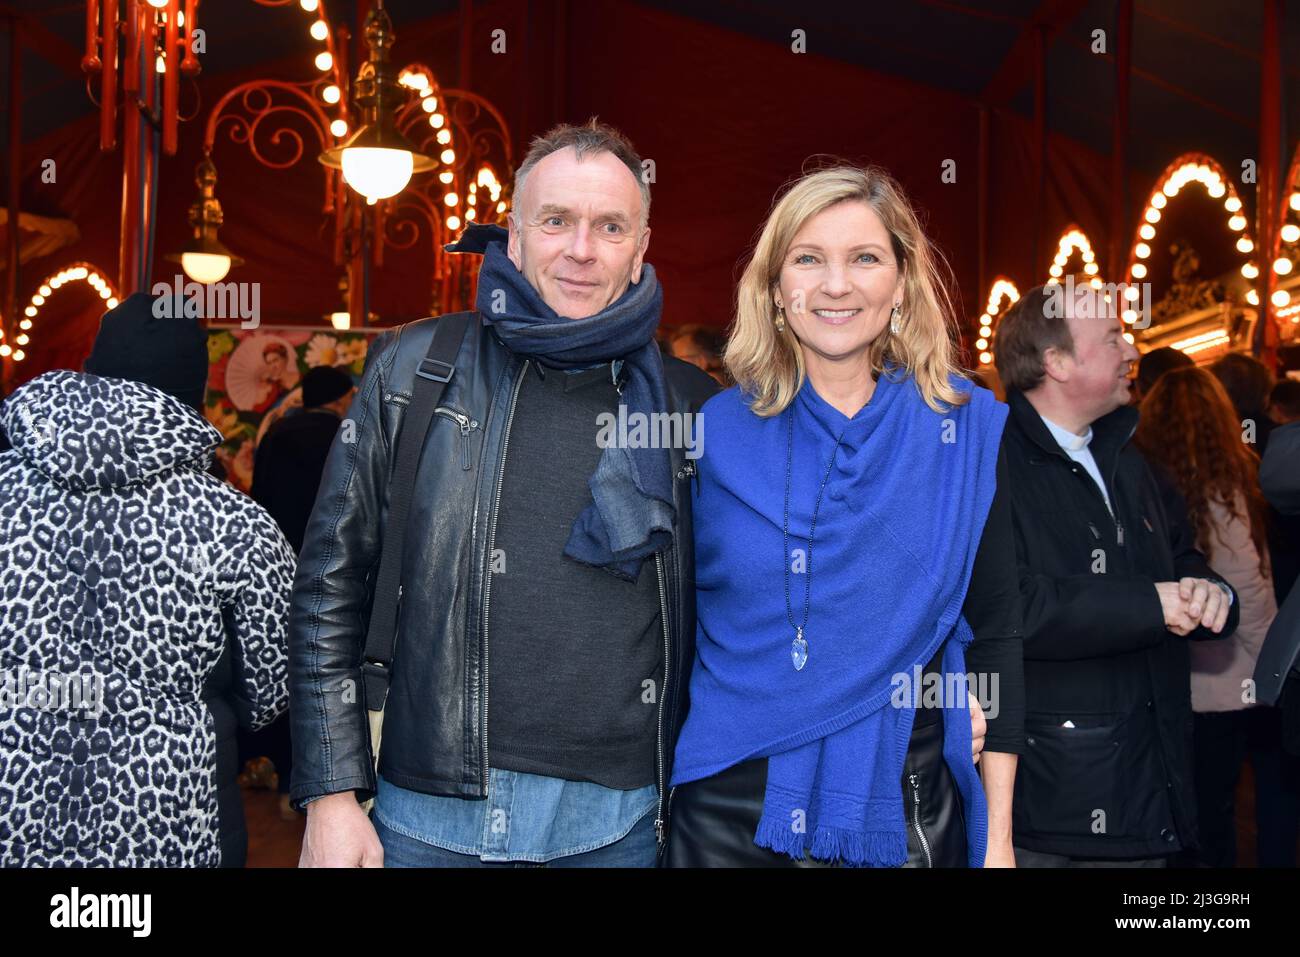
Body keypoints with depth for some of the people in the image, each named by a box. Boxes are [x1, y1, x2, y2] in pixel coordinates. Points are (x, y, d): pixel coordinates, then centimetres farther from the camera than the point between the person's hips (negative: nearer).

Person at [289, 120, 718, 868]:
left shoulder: (691, 405, 5)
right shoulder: (413, 368, 2)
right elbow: (331, 584, 2)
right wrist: (332, 794, -2)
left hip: (618, 823, 1)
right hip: (431, 815, 0)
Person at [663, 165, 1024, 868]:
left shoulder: (965, 430, -1)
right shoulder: (716, 433, -1)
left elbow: (995, 632, 2)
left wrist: (999, 836, 0)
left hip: (902, 810, 0)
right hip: (731, 809, 0)